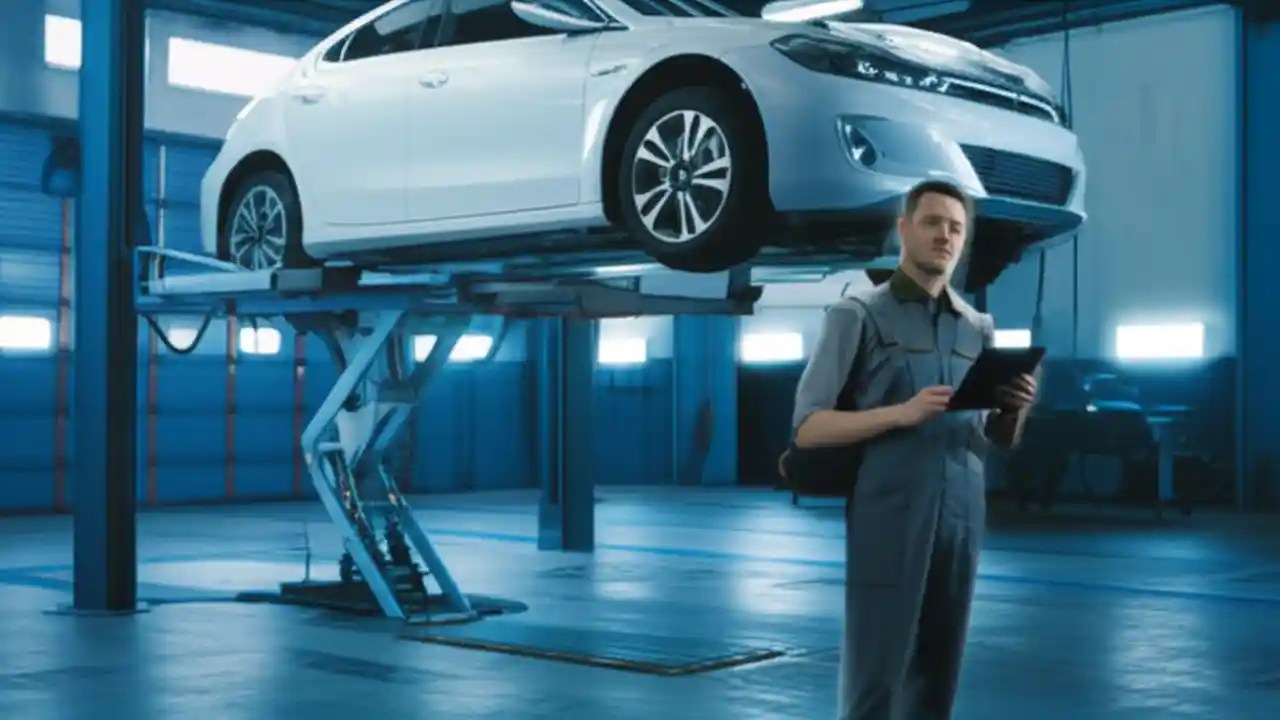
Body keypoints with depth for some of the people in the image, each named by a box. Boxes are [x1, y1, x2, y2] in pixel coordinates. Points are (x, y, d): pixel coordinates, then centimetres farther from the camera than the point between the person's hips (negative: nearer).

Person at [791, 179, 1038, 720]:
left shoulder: (979, 327, 14)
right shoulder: (858, 316, 0)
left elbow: (999, 438, 17)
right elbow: (808, 428, -6)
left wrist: (1016, 409, -6)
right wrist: (902, 414, -20)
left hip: (962, 517, 5)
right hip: (888, 518, -5)